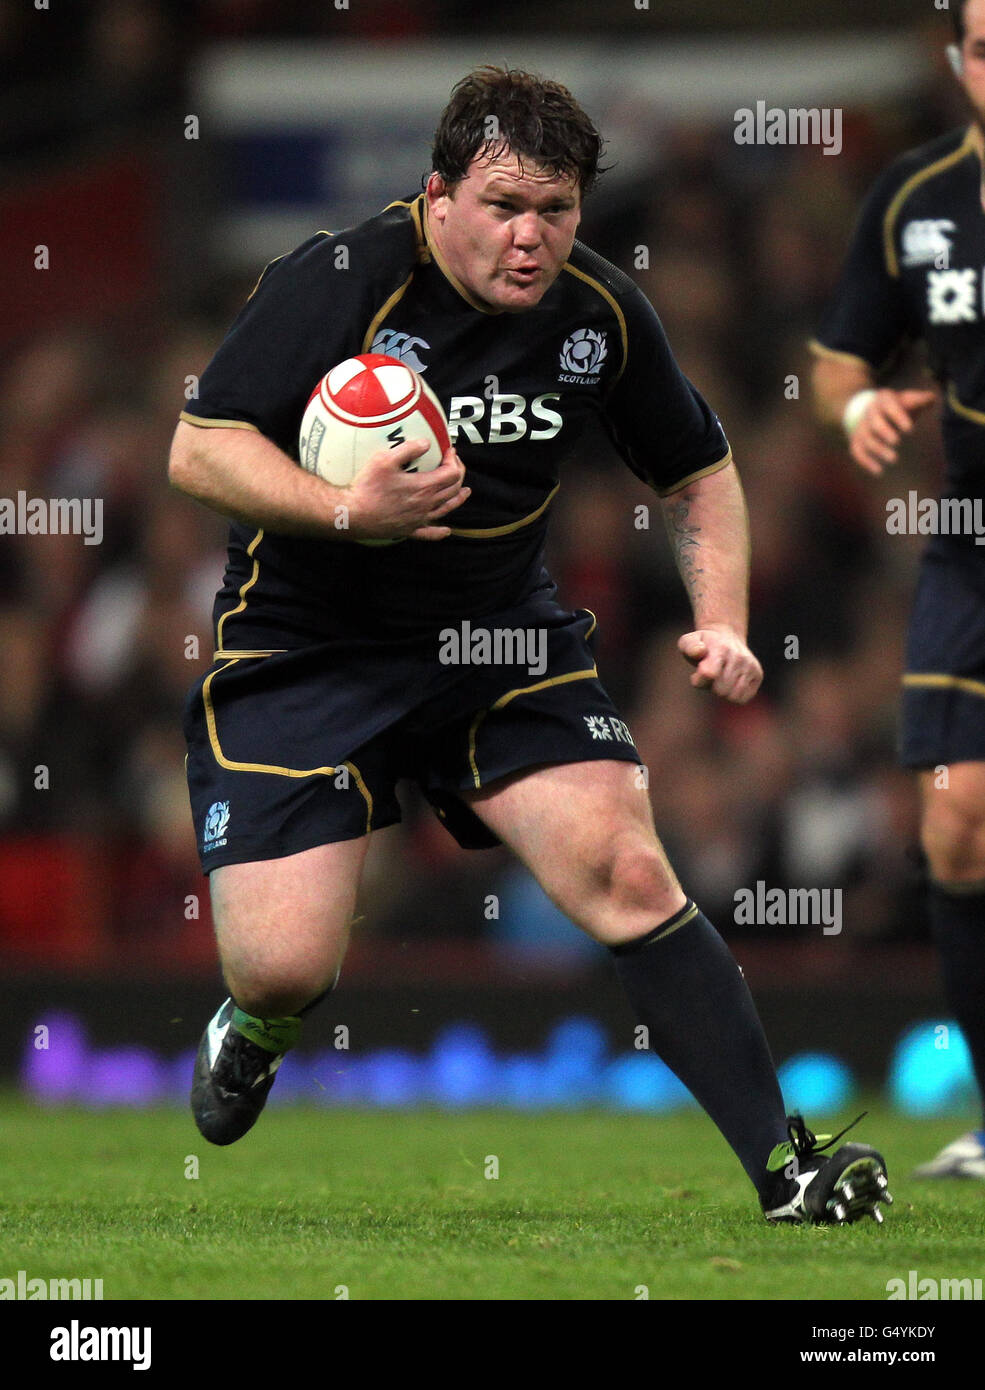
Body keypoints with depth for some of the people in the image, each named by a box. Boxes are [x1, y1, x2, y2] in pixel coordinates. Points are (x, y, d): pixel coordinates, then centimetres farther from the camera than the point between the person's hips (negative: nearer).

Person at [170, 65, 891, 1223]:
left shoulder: (601, 313, -4)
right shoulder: (339, 282, -18)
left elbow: (698, 473, 12)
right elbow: (200, 449, -19)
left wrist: (721, 622, -3)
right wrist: (347, 510, -34)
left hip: (504, 639, 3)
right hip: (302, 651, -3)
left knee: (629, 877, -16)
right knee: (286, 969, -12)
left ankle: (782, 1166, -13)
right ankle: (253, 1030, 28)